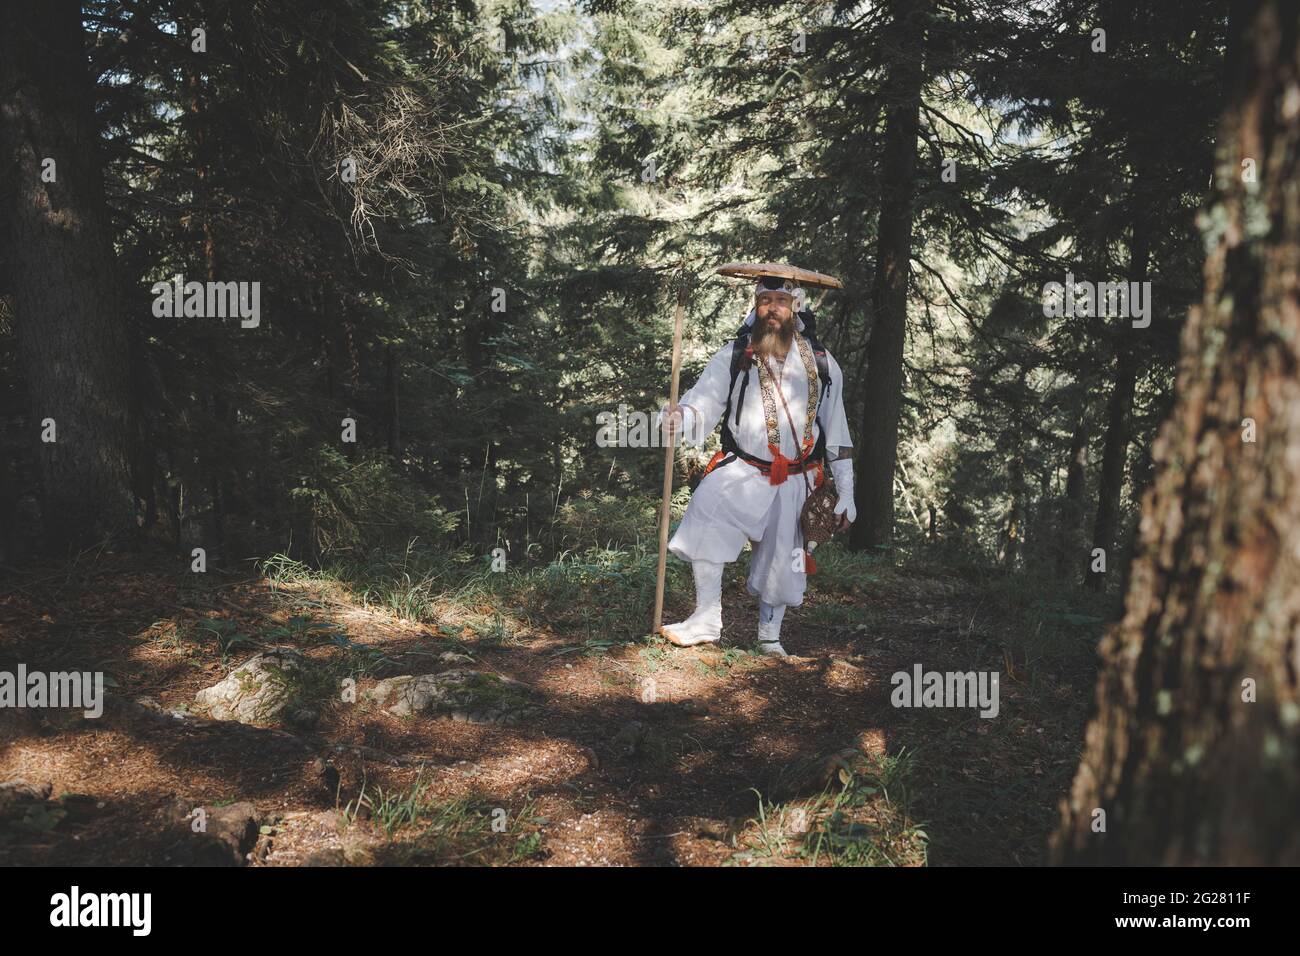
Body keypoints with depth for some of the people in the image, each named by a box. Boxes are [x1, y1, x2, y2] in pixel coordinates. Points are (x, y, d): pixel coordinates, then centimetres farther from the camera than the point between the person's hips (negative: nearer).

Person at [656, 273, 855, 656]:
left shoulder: (821, 363, 4)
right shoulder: (733, 357, -2)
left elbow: (836, 432, 8)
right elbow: (704, 401, -15)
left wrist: (845, 492, 6)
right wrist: (679, 417, -39)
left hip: (796, 482, 2)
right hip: (742, 472, -2)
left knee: (782, 561, 6)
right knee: (707, 507, -29)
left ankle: (769, 636, 31)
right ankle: (707, 618, -20)